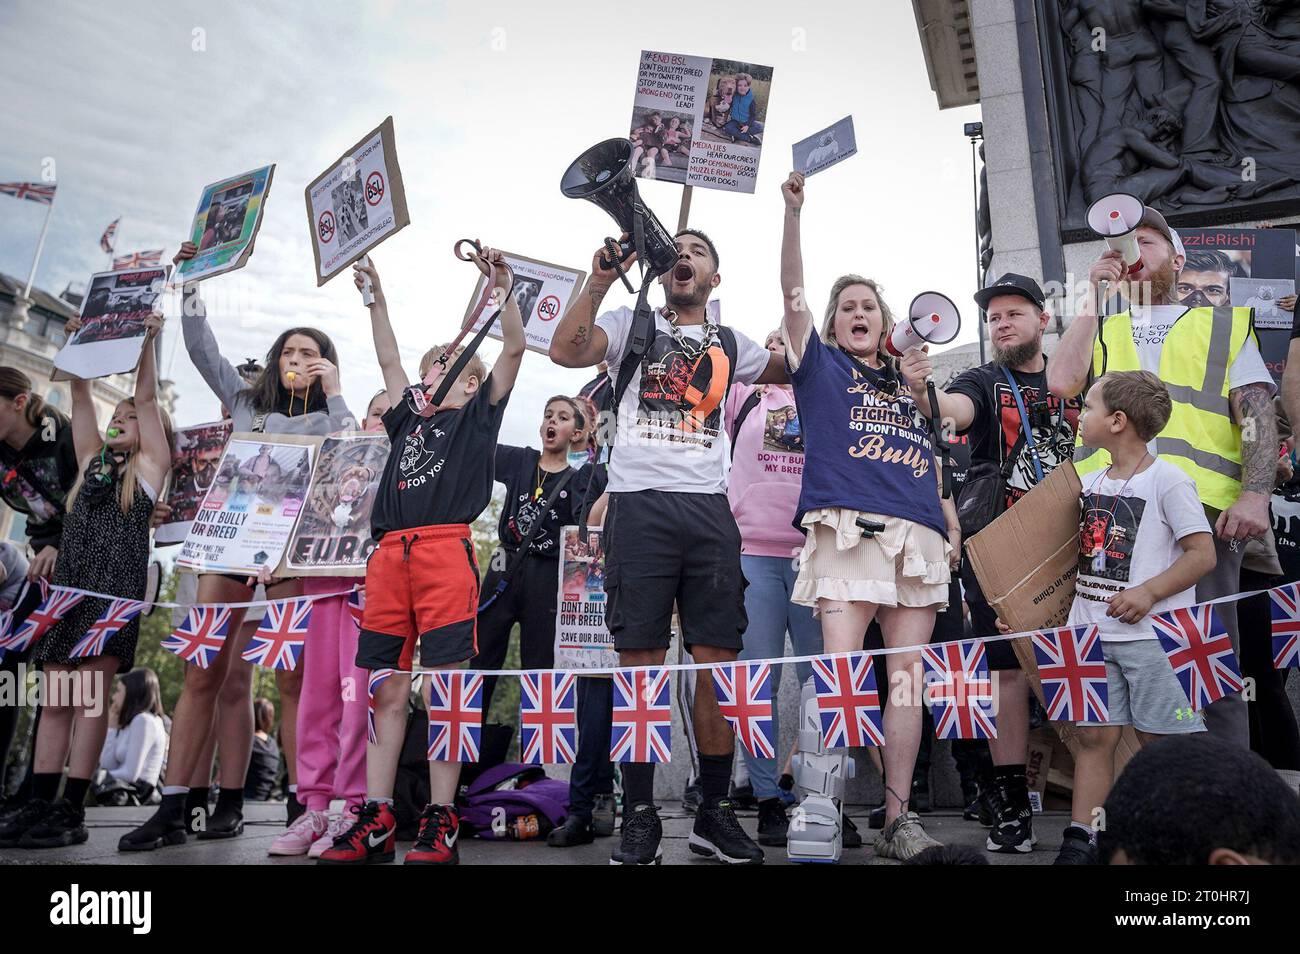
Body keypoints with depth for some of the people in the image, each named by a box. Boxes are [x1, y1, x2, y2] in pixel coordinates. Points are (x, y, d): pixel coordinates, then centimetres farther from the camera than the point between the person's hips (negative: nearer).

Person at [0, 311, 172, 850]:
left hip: (115, 586, -6)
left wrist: (148, 341, 4)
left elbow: (147, 398, 4)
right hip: (69, 584, 6)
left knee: (88, 695, -9)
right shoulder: (92, 460, 23)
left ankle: (72, 813, -7)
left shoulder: (150, 464, 9)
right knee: (56, 697, 3)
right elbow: (81, 396, 22)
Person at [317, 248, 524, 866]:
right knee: (388, 690, 3)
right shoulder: (410, 418, 28)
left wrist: (501, 282, 1)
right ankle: (377, 820, 7)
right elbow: (388, 359, 35)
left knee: (442, 689, -6)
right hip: (390, 554, 5)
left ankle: (441, 821, -2)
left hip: (445, 548, -5)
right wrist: (376, 297, 34)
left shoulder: (479, 414, 15)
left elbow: (514, 349, 7)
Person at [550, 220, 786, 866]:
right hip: (638, 504, -2)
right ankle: (640, 817, 7)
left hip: (709, 509, 3)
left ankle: (715, 813, 11)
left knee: (717, 661, 0)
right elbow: (564, 351, -5)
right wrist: (601, 279, -14)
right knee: (640, 662, -3)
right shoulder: (630, 326, 12)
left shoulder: (730, 345, 22)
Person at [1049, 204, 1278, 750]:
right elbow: (1061, 382, 3)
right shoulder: (1100, 330, 24)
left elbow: (1258, 414, 9)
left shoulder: (1224, 326, 20)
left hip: (1201, 504, -1)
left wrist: (1255, 494, -7)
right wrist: (1096, 295, 8)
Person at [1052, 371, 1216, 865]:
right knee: (1093, 735, 5)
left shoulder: (1168, 480, -8)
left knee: (1160, 741, 1)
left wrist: (1149, 592, -20)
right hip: (1092, 634, 6)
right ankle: (1081, 839, 10)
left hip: (1150, 634, -6)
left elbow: (1203, 553, -11)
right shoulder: (1090, 481, 11)